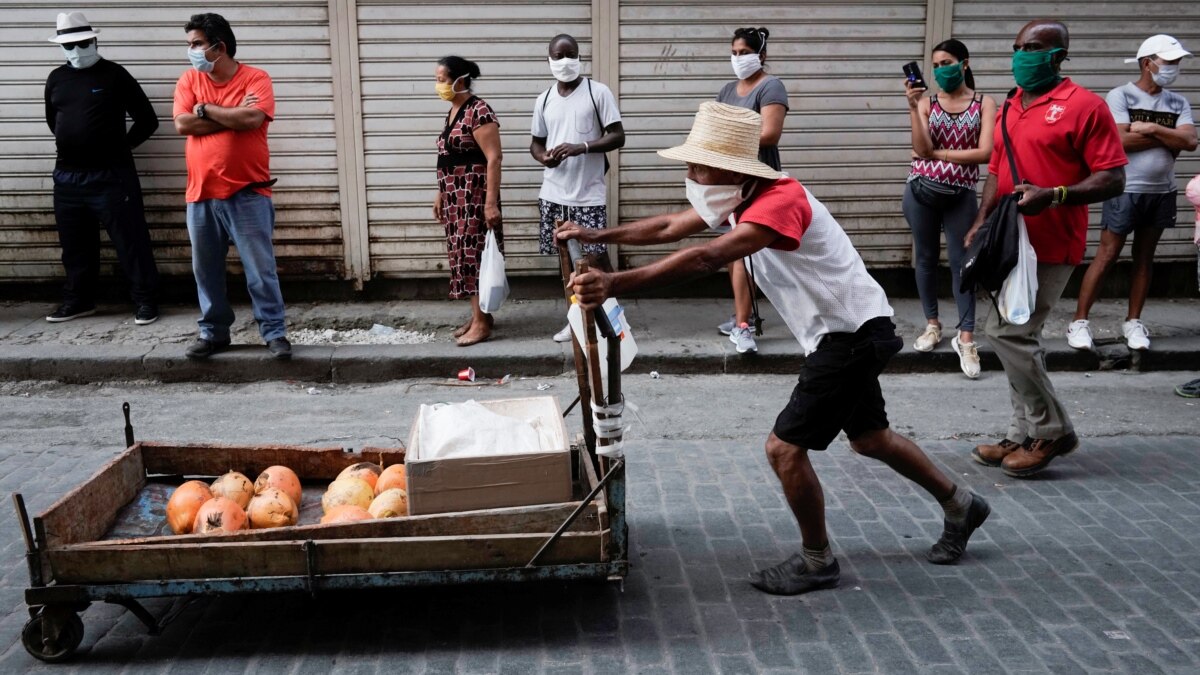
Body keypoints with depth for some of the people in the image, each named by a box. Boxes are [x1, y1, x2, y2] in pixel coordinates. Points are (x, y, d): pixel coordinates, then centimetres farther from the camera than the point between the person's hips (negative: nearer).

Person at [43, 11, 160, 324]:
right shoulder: (56, 78, 11)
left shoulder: (115, 75, -4)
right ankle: (78, 299, 25)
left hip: (111, 176, -5)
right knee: (75, 244, 13)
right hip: (67, 177, 5)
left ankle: (145, 300, 5)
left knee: (131, 241, -3)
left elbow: (147, 120, -2)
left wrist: (120, 147, 3)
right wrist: (71, 145, 18)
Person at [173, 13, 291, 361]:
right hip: (201, 194, 4)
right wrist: (233, 116, -10)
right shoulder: (189, 80, 8)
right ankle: (213, 331, 23)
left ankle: (274, 332, 9)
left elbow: (253, 118, -21)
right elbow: (183, 124, -6)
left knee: (260, 268, 0)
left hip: (247, 194, -4)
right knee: (206, 270, 11)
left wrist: (206, 109, -8)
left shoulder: (256, 78, -4)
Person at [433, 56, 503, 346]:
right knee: (463, 254, 12)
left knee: (474, 254, -7)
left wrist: (491, 202, -24)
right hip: (455, 196, 9)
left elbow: (493, 158, -20)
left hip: (474, 195, -9)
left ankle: (481, 323, -1)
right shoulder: (454, 111, 13)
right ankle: (479, 314, 21)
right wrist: (440, 193, 21)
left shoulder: (479, 111, -16)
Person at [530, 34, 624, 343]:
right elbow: (536, 142, 17)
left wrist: (581, 147, -23)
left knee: (596, 256, -4)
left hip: (589, 194, -4)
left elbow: (617, 137, -8)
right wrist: (543, 156, -7)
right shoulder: (544, 100, 9)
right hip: (554, 194, 5)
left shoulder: (598, 92, -5)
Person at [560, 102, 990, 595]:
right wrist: (597, 236, 4)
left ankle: (817, 561, 13)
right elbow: (670, 227, 10)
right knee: (869, 438, 23)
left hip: (852, 335, -10)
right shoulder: (741, 198, 2)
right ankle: (960, 506, 43)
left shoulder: (781, 201, -28)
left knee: (784, 447, -7)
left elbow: (705, 259, -41)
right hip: (844, 334, 10)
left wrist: (615, 284, -48)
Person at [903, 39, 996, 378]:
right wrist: (913, 107, -17)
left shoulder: (984, 104, 1)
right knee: (926, 258, 10)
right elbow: (922, 149, -11)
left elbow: (985, 152, -10)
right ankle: (932, 324, 24)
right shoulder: (927, 102, 3)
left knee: (961, 261, -1)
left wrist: (937, 153, -8)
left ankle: (965, 336, 2)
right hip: (921, 191, 2)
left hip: (961, 195, -1)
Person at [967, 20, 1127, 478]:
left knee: (1006, 332, -12)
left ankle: (1051, 431, 4)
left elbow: (1113, 179, -13)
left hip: (1050, 247, -8)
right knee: (1019, 337, 10)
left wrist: (1053, 195, -26)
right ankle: (1024, 437, 20)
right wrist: (981, 222, 8)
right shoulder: (1010, 107, 14)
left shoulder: (1084, 105, -9)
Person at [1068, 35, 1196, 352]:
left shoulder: (1178, 103, 8)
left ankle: (1133, 322, 17)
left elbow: (1190, 141, -6)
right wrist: (1167, 138, -9)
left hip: (1162, 192, 5)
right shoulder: (1121, 96, -6)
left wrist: (1151, 128, -13)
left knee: (1145, 257, 9)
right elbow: (1121, 141, -18)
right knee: (1107, 255, -4)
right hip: (1125, 191, -5)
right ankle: (1080, 321, 1)